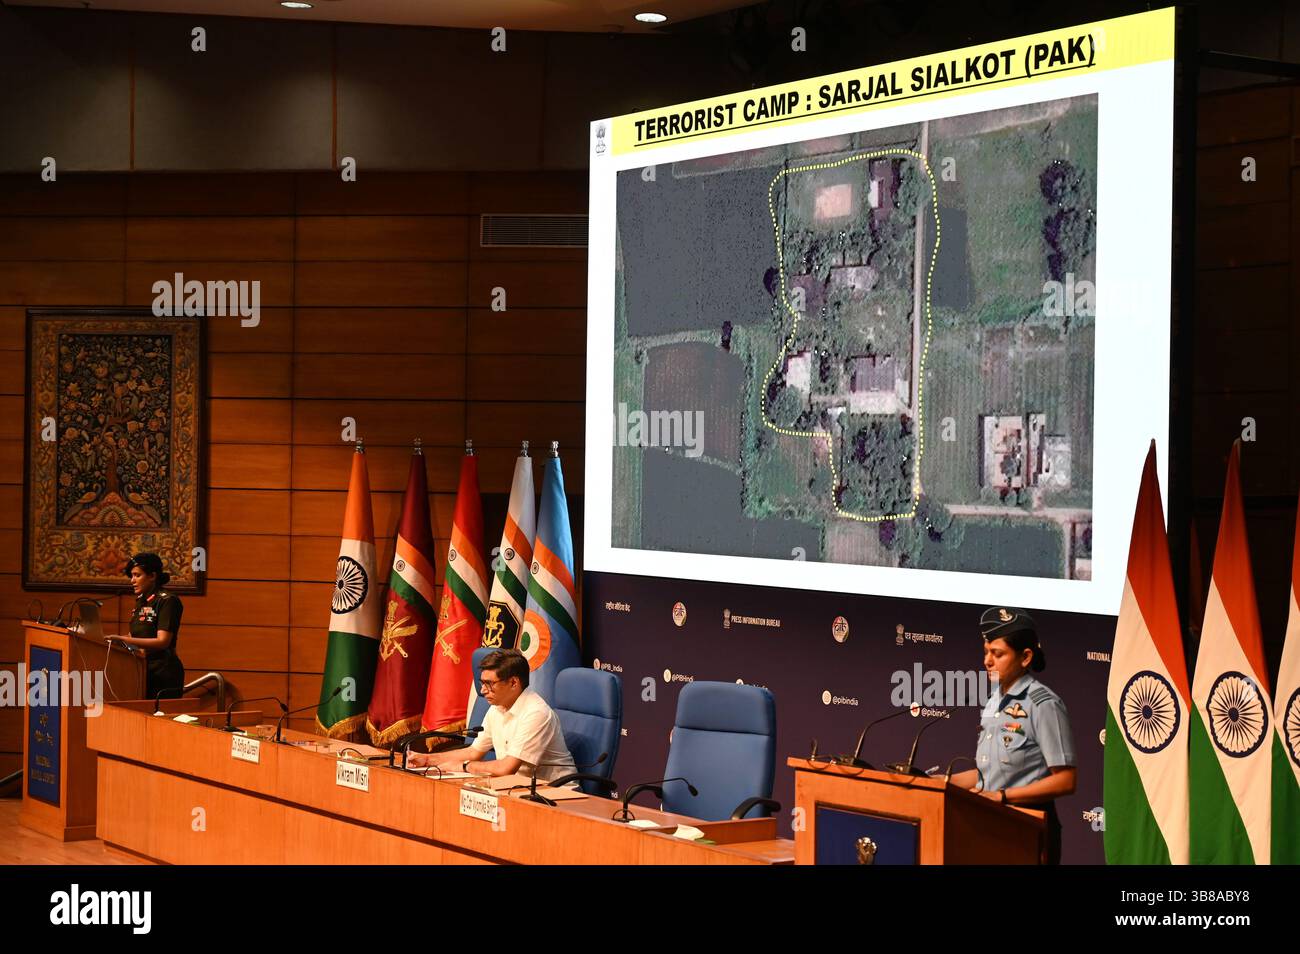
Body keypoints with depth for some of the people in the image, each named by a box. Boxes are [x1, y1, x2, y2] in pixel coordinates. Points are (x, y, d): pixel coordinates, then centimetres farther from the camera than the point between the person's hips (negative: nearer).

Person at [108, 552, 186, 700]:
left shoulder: (167, 601, -10)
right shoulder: (141, 601, 15)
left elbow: (163, 642, -19)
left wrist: (125, 640, -25)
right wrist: (115, 639, 1)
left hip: (162, 673, -8)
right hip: (143, 671, 8)